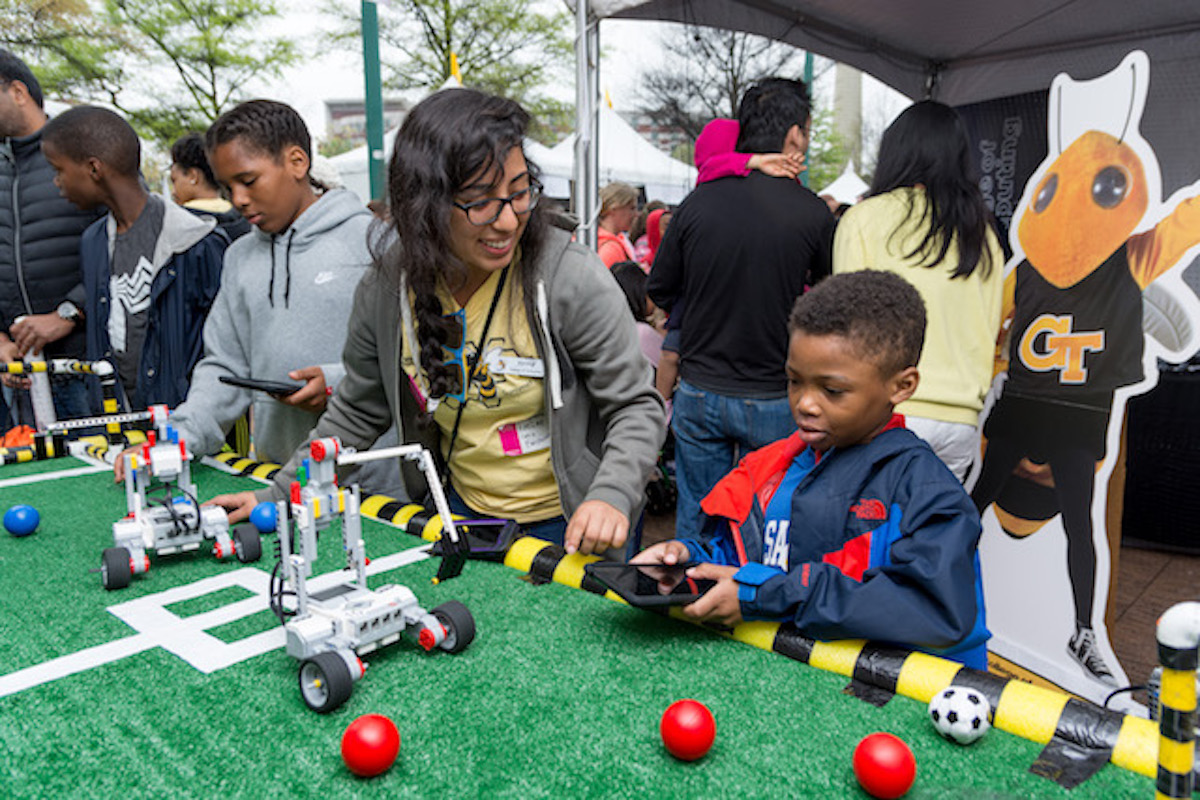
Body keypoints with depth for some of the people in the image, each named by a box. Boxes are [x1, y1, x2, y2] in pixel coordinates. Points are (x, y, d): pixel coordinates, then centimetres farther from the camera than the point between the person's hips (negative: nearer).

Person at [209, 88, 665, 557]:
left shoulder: (571, 277, -20)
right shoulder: (386, 288, -8)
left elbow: (636, 405, -13)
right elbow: (357, 412, 7)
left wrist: (610, 497, -30)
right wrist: (279, 497, 5)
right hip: (461, 511, 3)